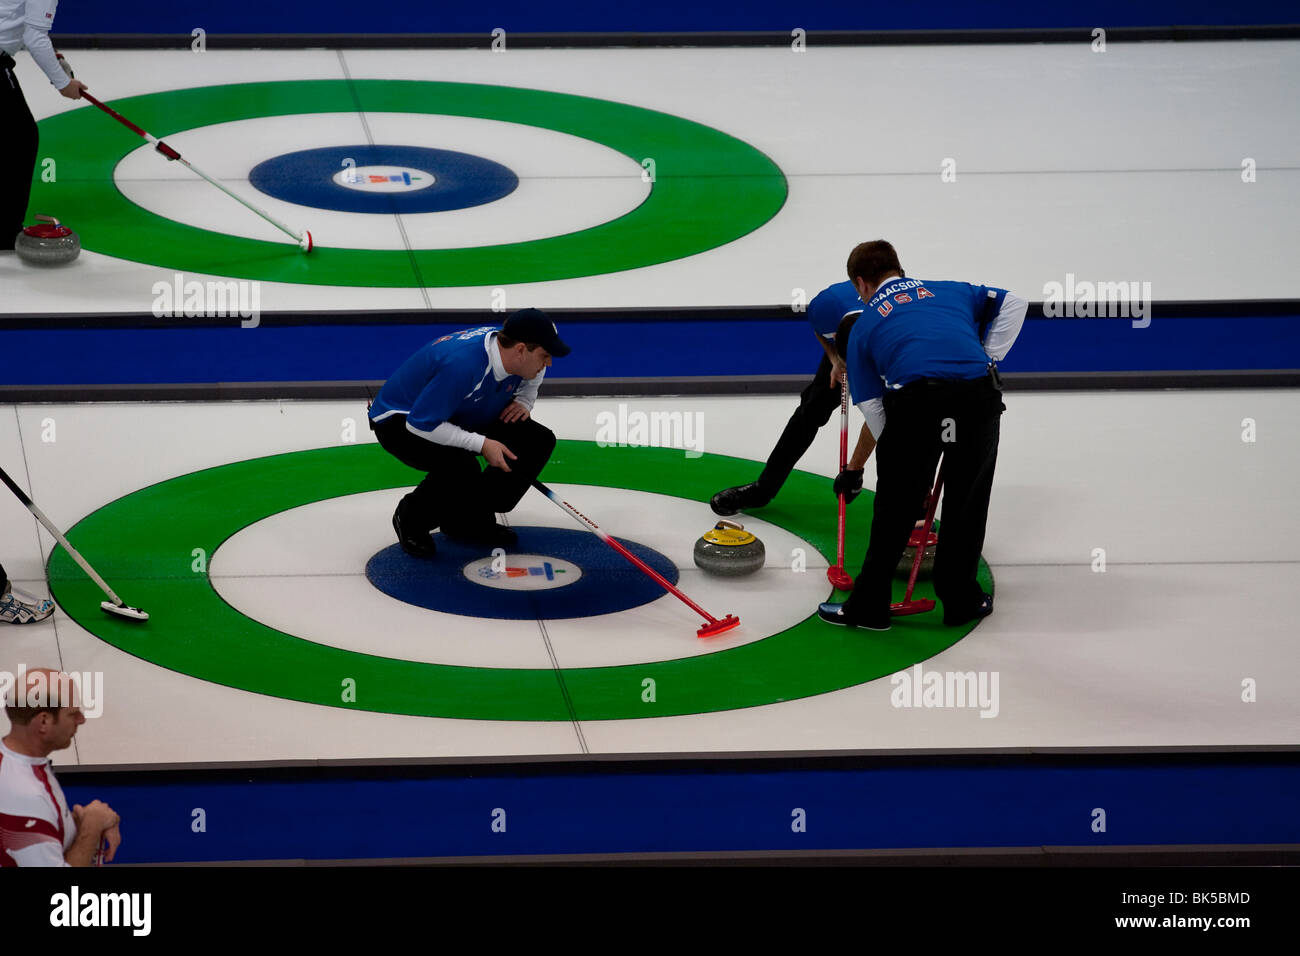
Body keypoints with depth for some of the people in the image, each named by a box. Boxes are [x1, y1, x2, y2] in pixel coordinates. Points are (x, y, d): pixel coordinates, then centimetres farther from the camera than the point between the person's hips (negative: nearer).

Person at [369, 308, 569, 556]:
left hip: (462, 418, 9)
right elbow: (421, 423, -35)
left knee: (539, 440, -5)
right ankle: (411, 521, -7)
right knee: (460, 467, -37)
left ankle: (473, 520, 8)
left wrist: (523, 403, -6)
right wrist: (481, 444, -32)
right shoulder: (462, 365, -38)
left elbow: (533, 377, 16)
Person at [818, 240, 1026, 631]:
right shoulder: (950, 291, 30)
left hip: (915, 397, -2)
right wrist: (988, 360, 20)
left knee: (894, 508, 13)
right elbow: (1013, 303, 19)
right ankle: (960, 599, 29)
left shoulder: (864, 324, 23)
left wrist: (854, 467, 32)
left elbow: (875, 414, 20)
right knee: (967, 501, 19)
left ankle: (868, 606, 21)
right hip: (979, 392, 2)